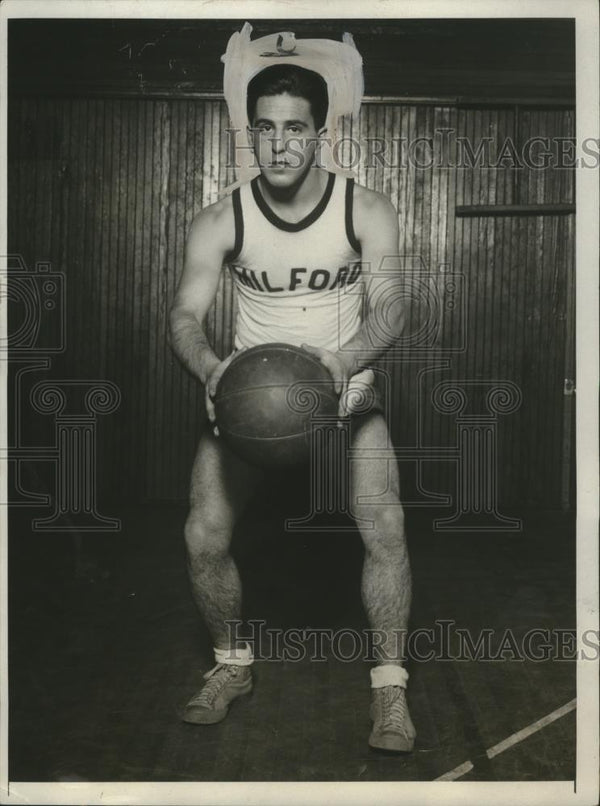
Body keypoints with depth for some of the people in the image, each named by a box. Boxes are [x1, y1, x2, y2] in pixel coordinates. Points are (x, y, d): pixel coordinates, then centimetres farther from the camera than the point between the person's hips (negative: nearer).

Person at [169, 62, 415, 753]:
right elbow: (185, 315, -12)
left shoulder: (367, 212, -7)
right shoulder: (220, 222, -6)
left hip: (343, 391, -1)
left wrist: (344, 358, -38)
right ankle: (232, 663, 14)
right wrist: (211, 366, -35)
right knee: (204, 535, -14)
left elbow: (390, 306, -16)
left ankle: (390, 684, -3)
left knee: (385, 528, -21)